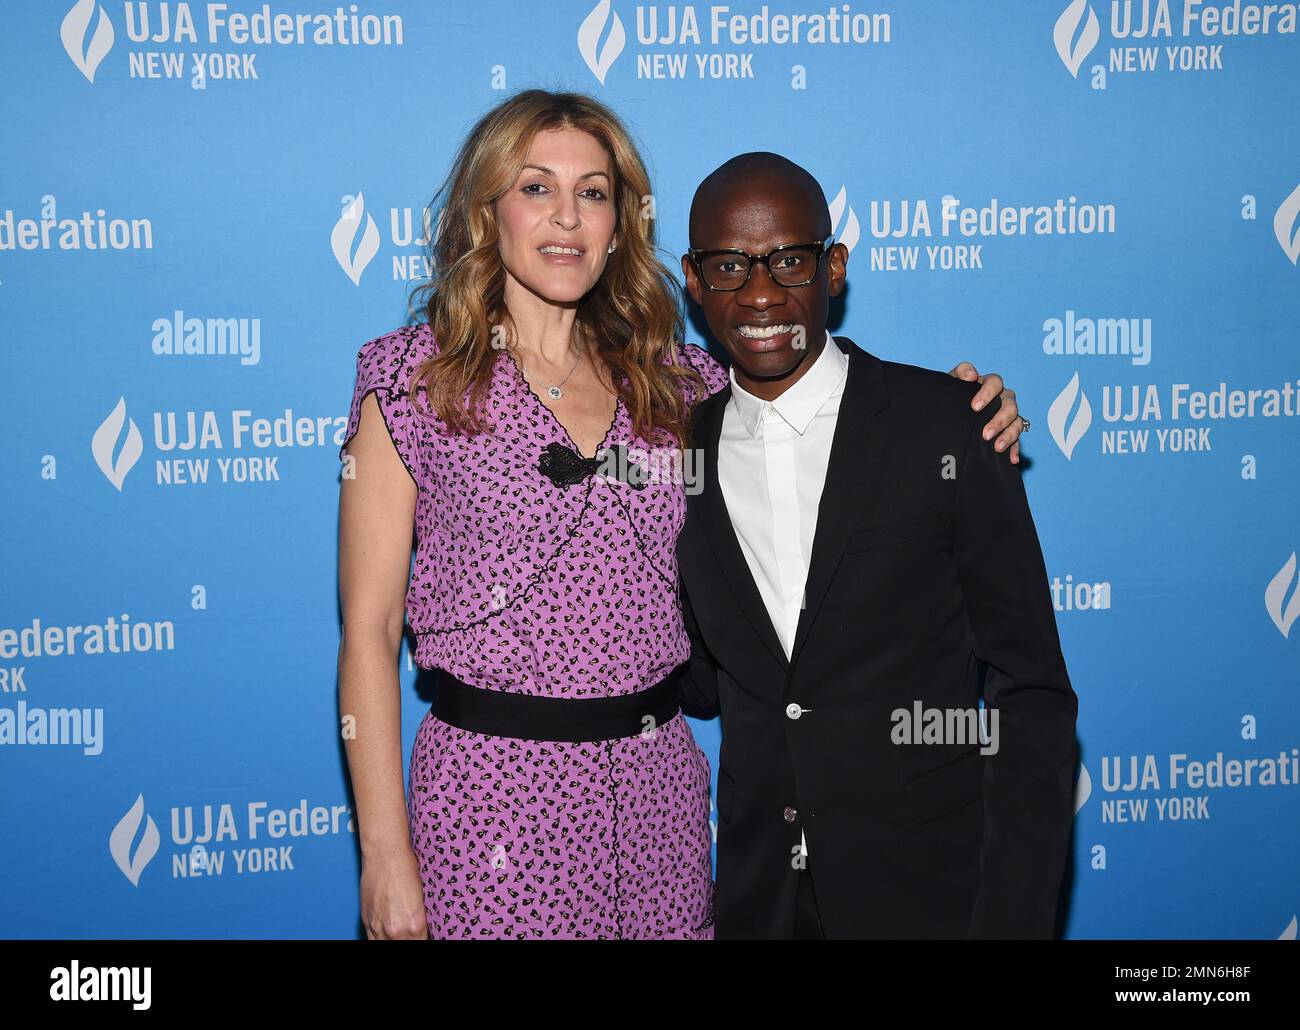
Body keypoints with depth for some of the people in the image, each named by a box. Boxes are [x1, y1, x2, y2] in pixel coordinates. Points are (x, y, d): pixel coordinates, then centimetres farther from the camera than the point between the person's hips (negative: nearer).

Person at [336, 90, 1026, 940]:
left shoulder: (674, 379, 6)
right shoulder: (414, 381, -4)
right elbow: (369, 632, -5)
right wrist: (384, 852, -8)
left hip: (657, 790, 4)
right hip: (493, 794, -3)